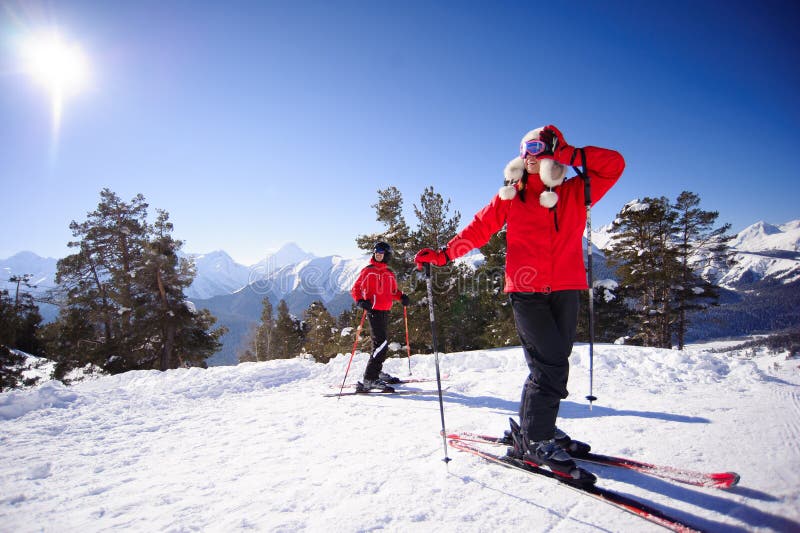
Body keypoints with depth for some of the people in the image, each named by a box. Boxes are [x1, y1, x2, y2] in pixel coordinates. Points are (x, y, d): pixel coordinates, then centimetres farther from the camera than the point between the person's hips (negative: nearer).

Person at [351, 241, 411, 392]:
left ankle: (376, 372, 35)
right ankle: (369, 379, -17)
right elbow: (356, 288, 0)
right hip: (373, 310, -7)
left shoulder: (390, 273, 15)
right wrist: (360, 301, -19)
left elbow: (393, 291, 24)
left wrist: (402, 296, 3)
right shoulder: (368, 270, 0)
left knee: (382, 343, 17)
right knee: (381, 343, -18)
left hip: (385, 311, 7)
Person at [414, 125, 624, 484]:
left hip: (565, 290, 4)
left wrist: (569, 155, 0)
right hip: (527, 290, -3)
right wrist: (443, 255, 2)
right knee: (550, 366, -9)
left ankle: (534, 429, 26)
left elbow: (614, 165, 6)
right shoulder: (511, 196, 7)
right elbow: (479, 229, 8)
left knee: (553, 364, 10)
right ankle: (536, 441, 7)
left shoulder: (576, 192, 10)